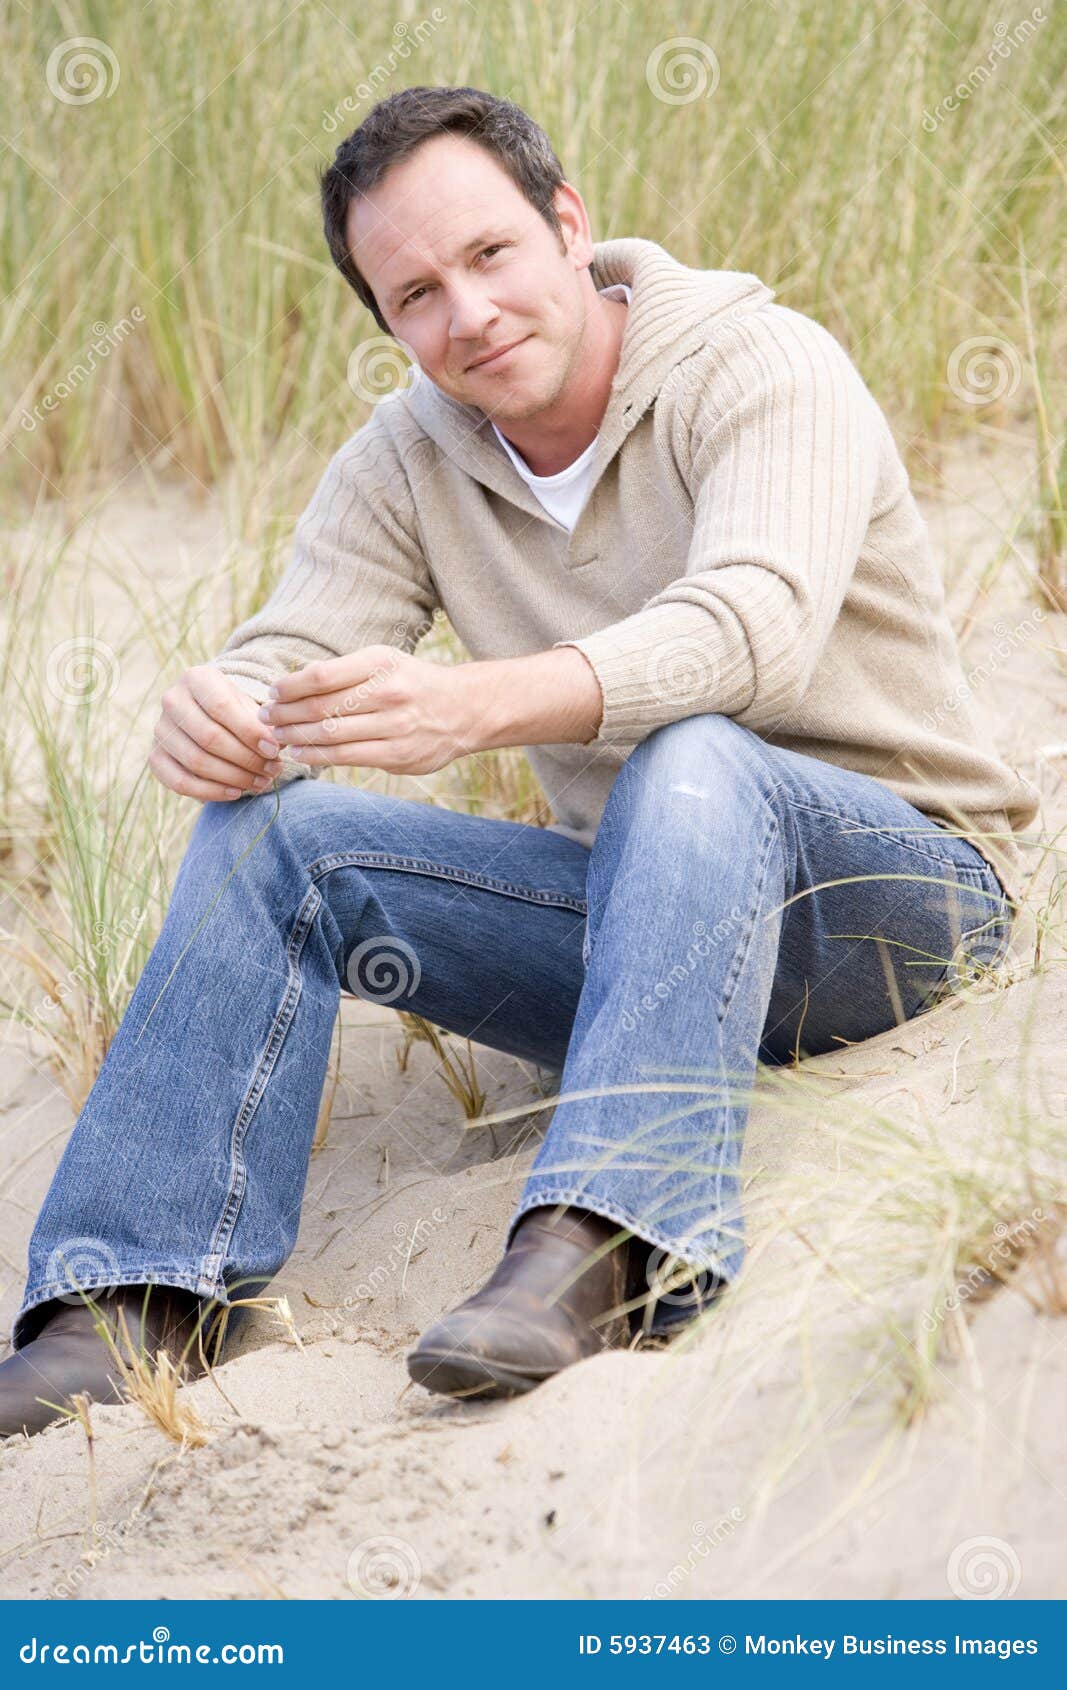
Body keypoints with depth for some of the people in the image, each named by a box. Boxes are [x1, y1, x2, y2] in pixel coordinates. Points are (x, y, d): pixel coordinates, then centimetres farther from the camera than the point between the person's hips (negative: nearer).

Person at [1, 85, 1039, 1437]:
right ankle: (131, 1299, -21)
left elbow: (755, 624, -33)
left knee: (693, 759, -37)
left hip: (906, 883, -5)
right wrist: (211, 712, -34)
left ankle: (599, 1251, -50)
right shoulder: (403, 463, 3)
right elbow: (289, 656, -7)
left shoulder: (765, 367, -15)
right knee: (270, 829, -14)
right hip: (648, 920, 5)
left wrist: (479, 705, -50)